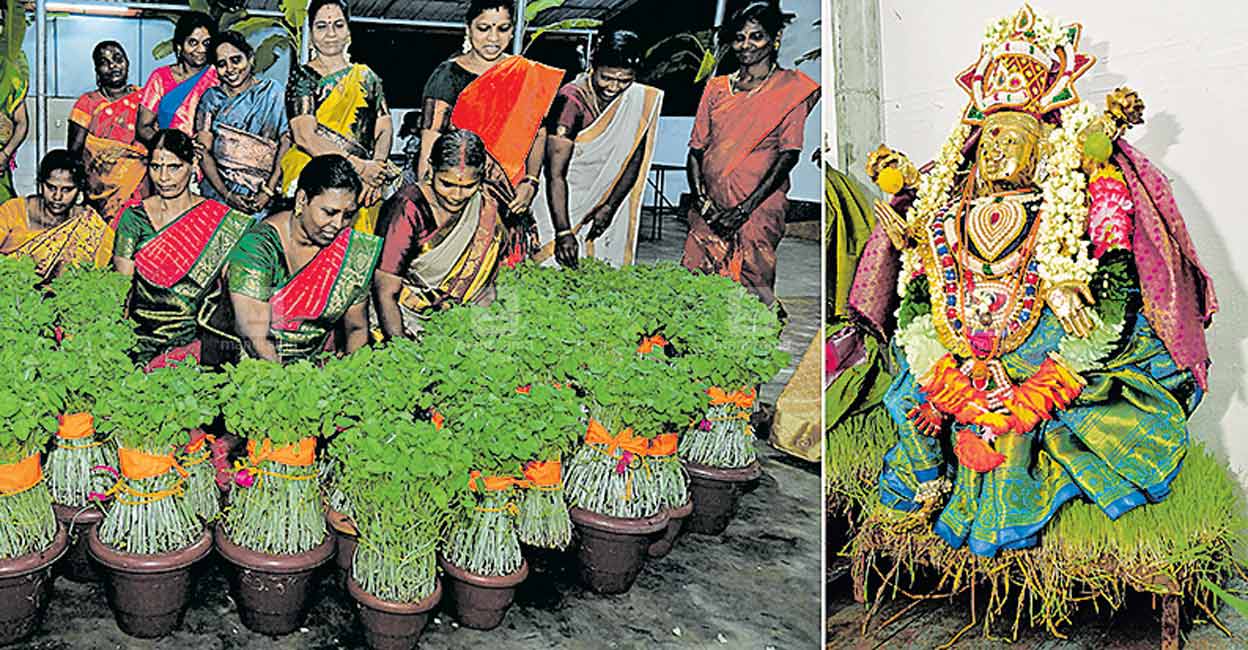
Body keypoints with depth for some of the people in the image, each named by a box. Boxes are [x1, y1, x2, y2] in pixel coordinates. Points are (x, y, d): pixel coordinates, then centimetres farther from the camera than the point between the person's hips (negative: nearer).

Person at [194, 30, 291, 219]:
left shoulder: (271, 92, 6)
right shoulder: (211, 97, 13)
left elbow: (286, 142, -2)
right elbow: (204, 151, 7)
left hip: (260, 197, -2)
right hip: (216, 191, 2)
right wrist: (227, 194, -8)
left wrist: (269, 190, -12)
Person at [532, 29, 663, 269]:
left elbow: (634, 160, 2)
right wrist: (563, 232, -33)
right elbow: (555, 174, -26)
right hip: (557, 207, -5)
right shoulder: (570, 101, -22)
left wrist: (610, 206, -9)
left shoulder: (639, 100, -5)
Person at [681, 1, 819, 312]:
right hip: (711, 208, 4)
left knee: (750, 290, -10)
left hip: (759, 206, -3)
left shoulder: (790, 86, 6)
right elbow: (696, 149, 13)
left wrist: (745, 208, -13)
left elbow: (789, 154, -4)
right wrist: (701, 199, -5)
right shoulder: (717, 87, 17)